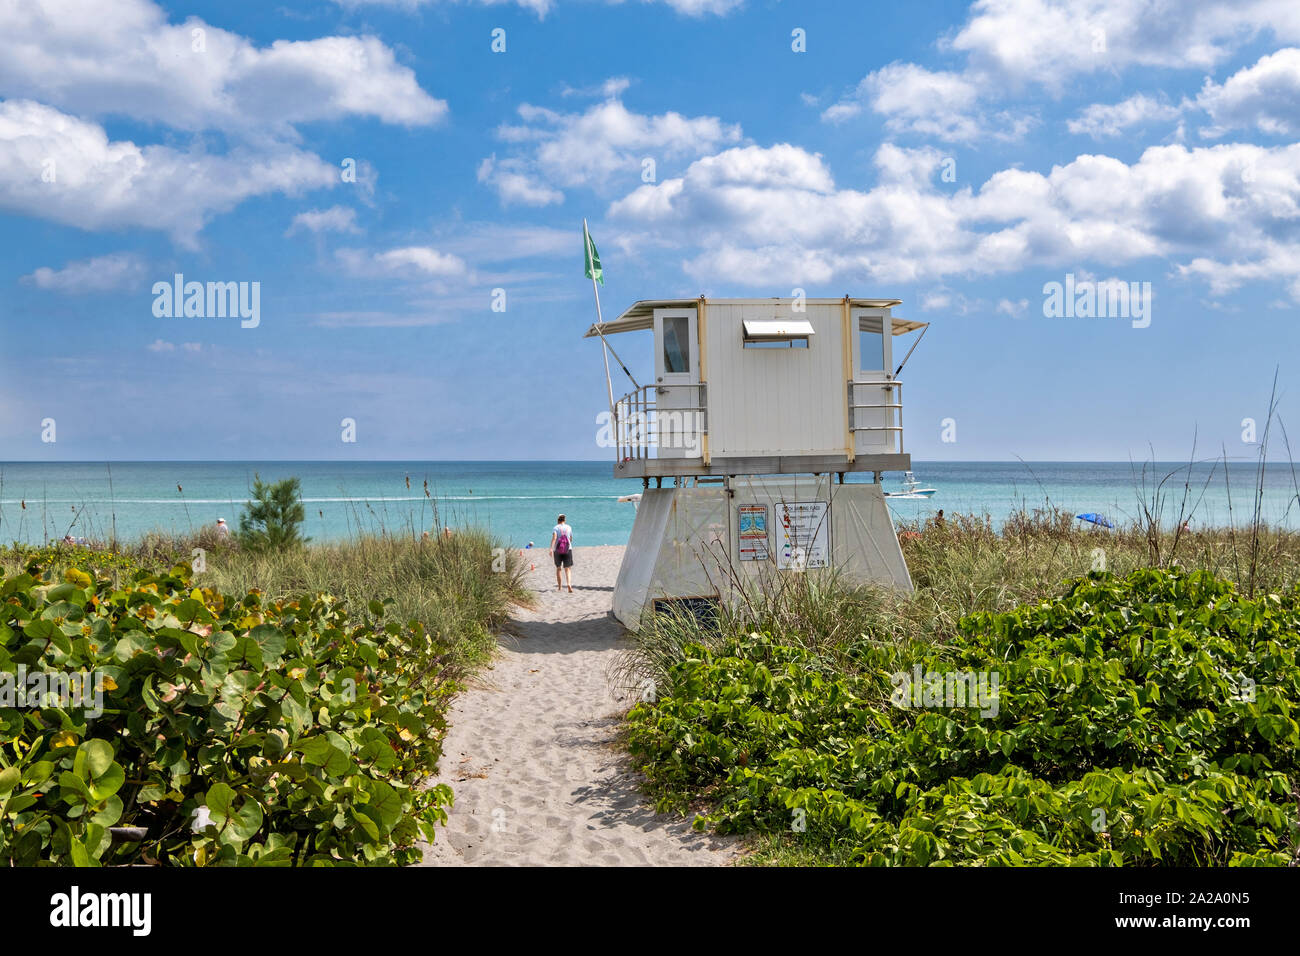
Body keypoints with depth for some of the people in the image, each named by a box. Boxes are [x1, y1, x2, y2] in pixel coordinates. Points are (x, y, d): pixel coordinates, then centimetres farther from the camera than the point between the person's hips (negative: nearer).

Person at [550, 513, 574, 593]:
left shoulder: (556, 528, 0)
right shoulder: (569, 527, 8)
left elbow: (554, 538, -16)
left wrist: (551, 548, -24)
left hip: (557, 550, 0)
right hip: (568, 549, 0)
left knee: (558, 568, 17)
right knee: (568, 569, -5)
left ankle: (559, 586, 23)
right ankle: (569, 584, -28)